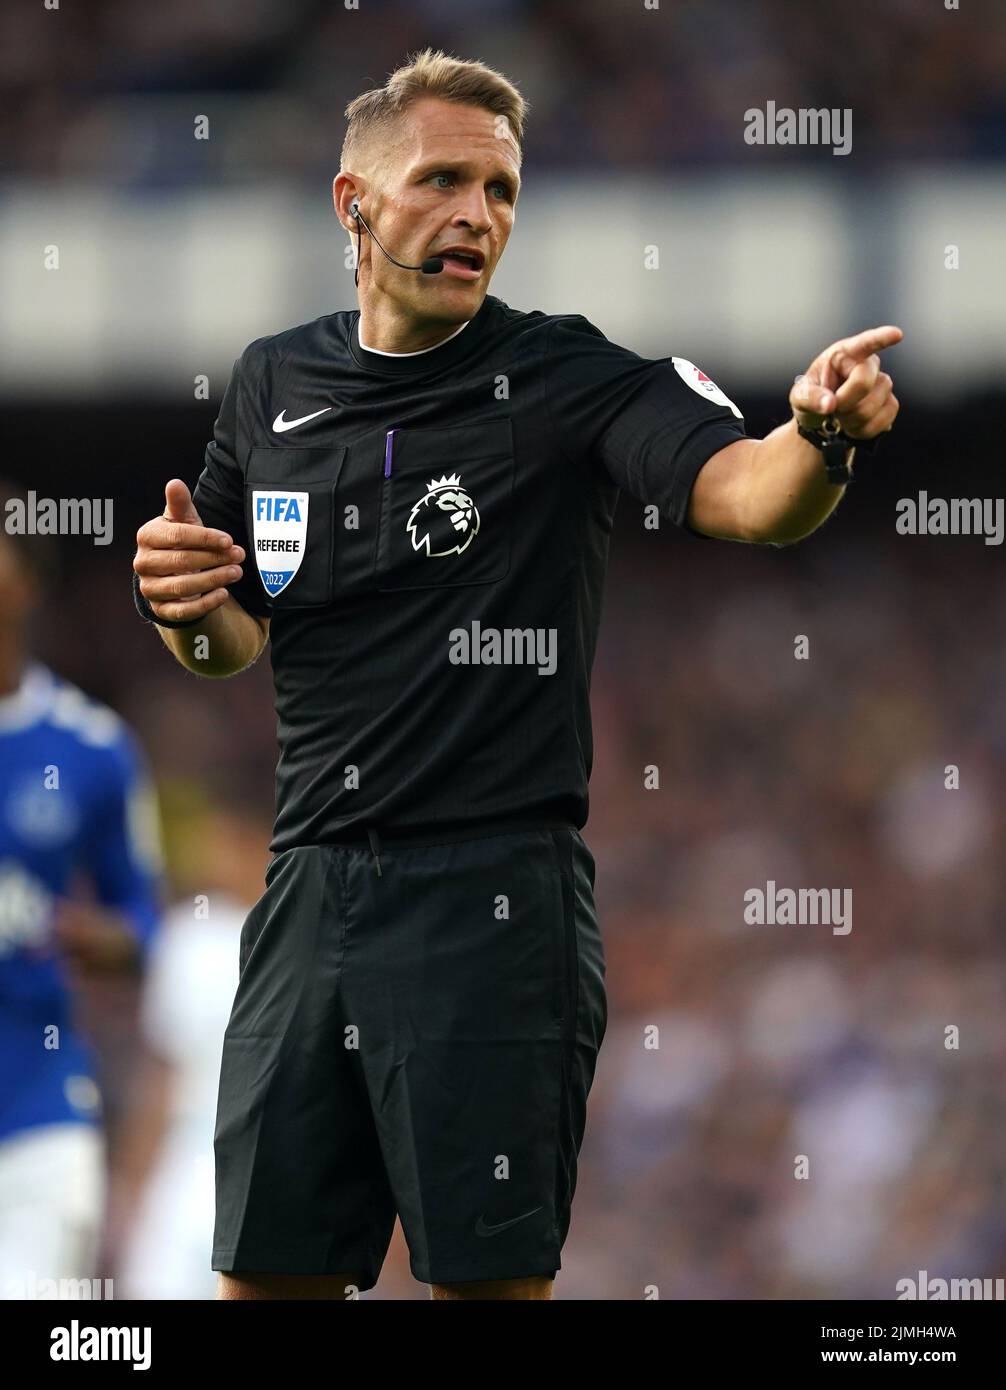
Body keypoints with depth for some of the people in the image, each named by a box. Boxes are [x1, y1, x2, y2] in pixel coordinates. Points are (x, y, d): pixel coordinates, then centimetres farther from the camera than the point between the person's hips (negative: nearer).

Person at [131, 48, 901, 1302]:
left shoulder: (568, 381, -6)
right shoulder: (274, 386, 9)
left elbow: (738, 487, -23)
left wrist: (819, 437, -45)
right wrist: (180, 602, -4)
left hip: (491, 902, -5)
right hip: (308, 895, 5)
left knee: (489, 1276, -2)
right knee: (265, 1271, 9)